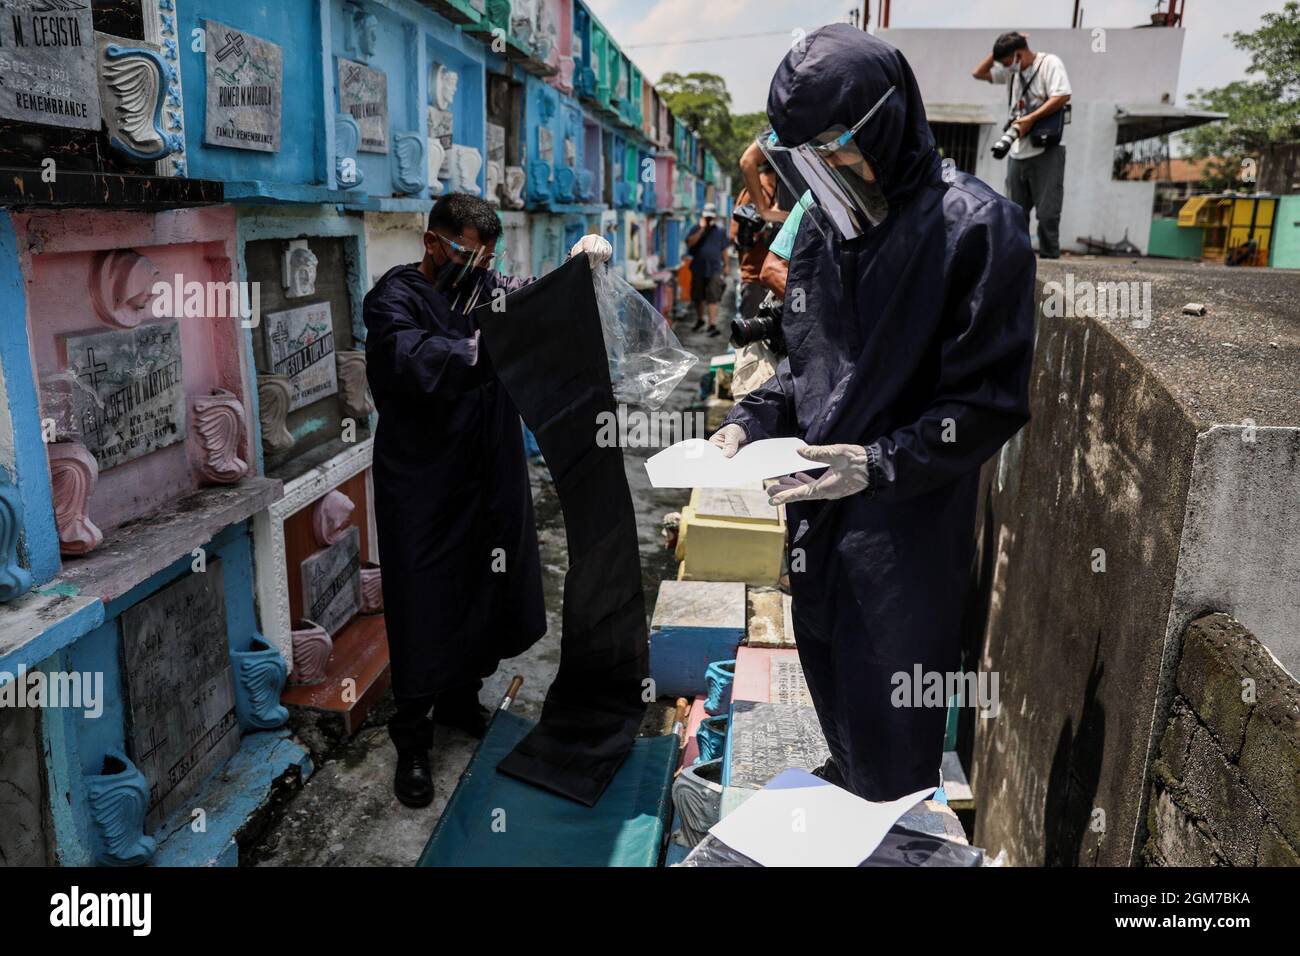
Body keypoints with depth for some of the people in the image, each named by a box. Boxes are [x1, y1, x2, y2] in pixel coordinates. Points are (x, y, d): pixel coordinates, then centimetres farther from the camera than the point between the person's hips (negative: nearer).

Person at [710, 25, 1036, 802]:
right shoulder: (824, 224, 8)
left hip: (908, 538, -6)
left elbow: (991, 401, -14)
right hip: (817, 523, 7)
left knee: (892, 755, 8)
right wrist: (751, 421, -1)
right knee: (838, 715, 24)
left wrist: (880, 463, -24)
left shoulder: (976, 226, -13)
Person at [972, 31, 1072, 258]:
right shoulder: (1012, 70, 15)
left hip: (1046, 151, -7)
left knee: (1047, 214, -9)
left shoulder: (1049, 63, -4)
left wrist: (1030, 119, -18)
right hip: (1017, 153, 7)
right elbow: (978, 73, 17)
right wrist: (999, 50, 7)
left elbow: (1062, 97, -15)